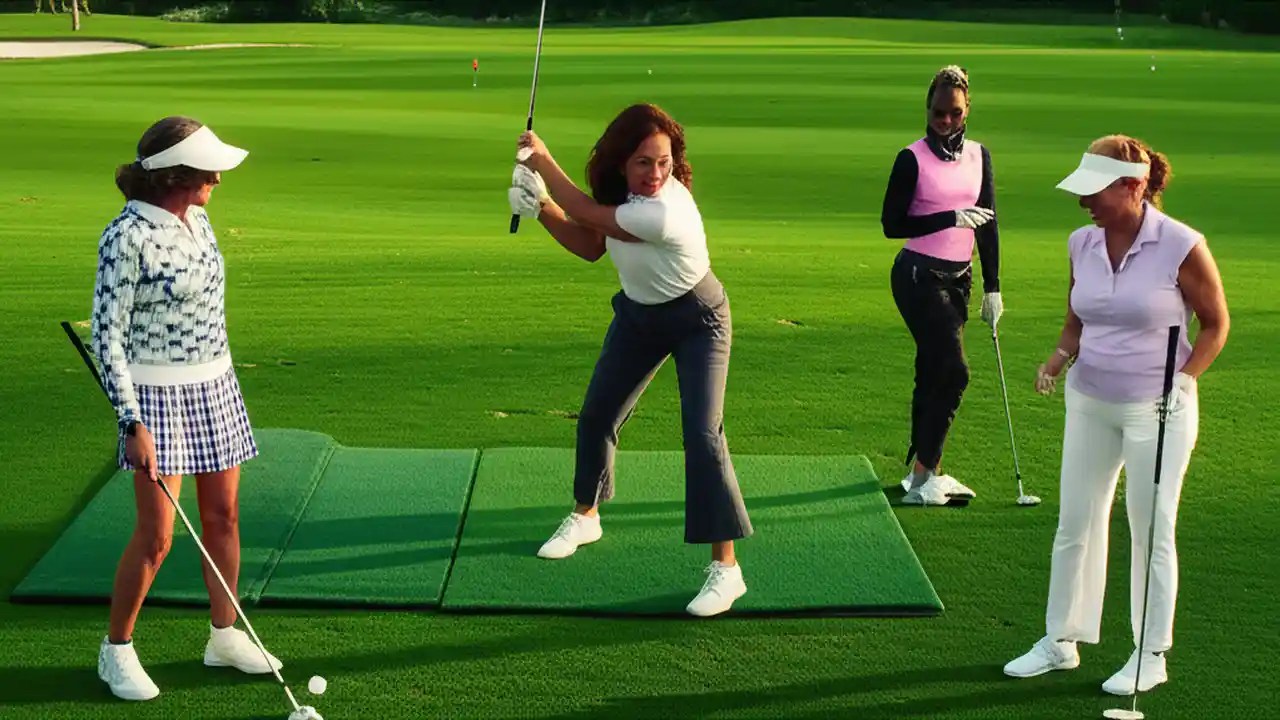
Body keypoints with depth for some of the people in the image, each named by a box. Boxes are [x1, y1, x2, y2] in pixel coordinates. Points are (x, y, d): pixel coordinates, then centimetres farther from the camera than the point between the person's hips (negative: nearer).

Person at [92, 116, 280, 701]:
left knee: (223, 517, 12)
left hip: (216, 389, 7)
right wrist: (132, 422, -19)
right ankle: (116, 650, 16)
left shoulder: (198, 221, 6)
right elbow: (107, 333, -16)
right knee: (156, 536, -4)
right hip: (158, 395, -7)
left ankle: (225, 636, 26)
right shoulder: (127, 237, -17)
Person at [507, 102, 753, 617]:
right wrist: (540, 207, -13)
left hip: (697, 321, -8)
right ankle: (585, 516, 39)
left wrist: (543, 160, -14)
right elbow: (590, 246, 0)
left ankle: (725, 566, -13)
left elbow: (586, 212, -26)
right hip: (638, 314, 8)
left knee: (702, 435, -19)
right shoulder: (621, 191, -13)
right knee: (596, 415, 15)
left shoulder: (663, 211, -37)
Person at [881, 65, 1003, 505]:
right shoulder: (912, 159, -7)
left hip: (957, 278, 5)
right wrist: (953, 218, -18)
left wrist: (992, 288, 8)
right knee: (953, 372, -13)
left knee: (932, 373, 9)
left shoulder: (979, 156, 9)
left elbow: (988, 224, 11)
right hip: (919, 276, -5)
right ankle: (923, 477, -6)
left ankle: (923, 471, 17)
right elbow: (892, 225, -10)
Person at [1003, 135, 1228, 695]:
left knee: (1152, 530, 5)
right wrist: (1059, 357, -5)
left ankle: (1152, 656, 19)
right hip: (1089, 401, 5)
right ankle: (1061, 641, 24)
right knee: (1075, 522, 10)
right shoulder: (1083, 243, 1)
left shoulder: (1182, 246, -15)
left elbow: (1215, 322, -3)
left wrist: (1183, 380, -17)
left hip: (1156, 409, -5)